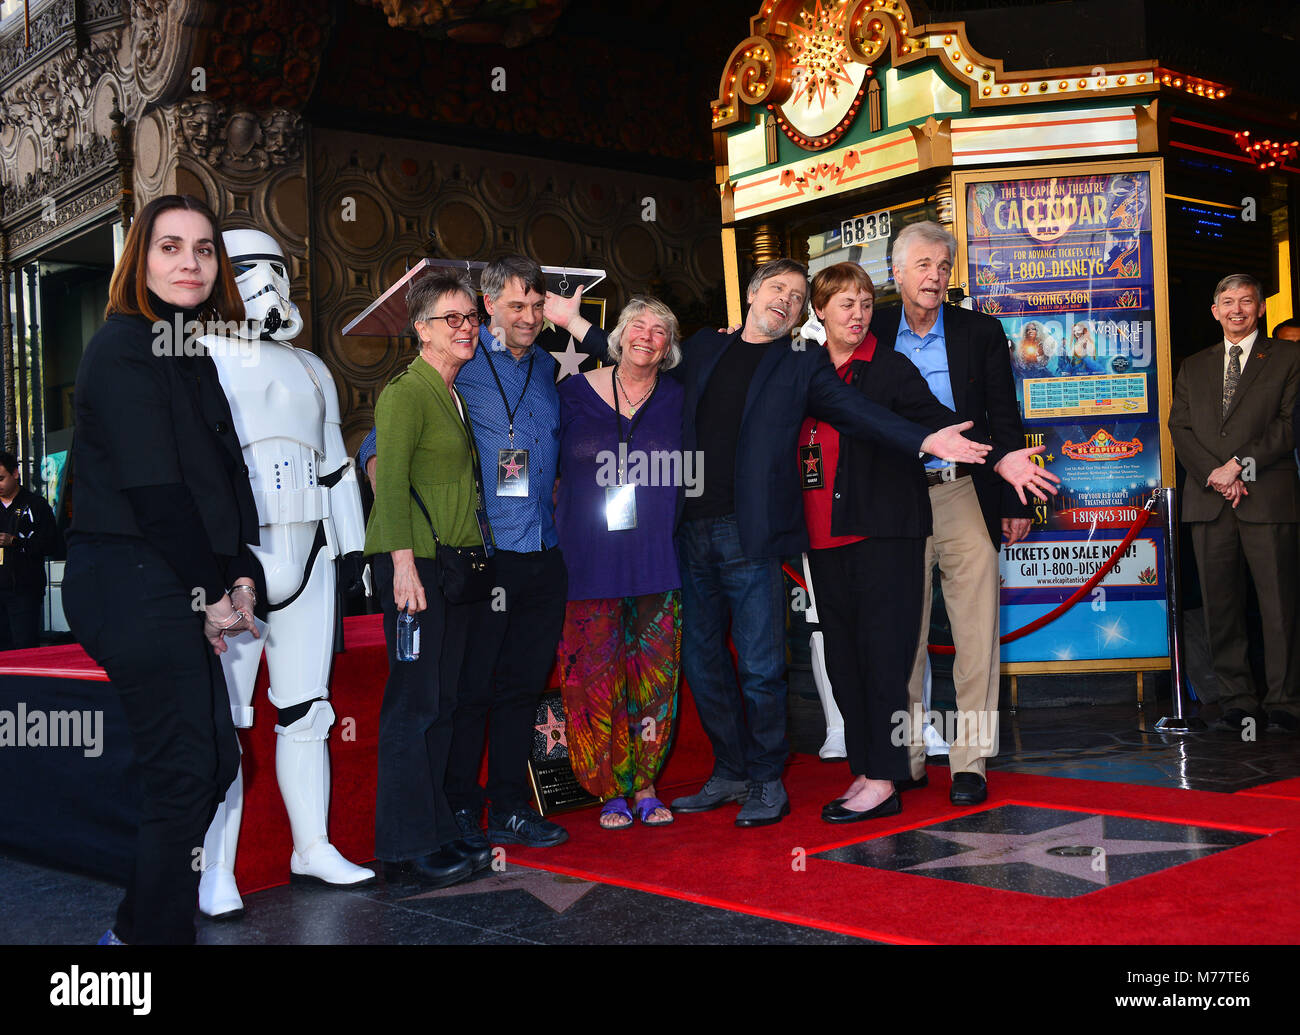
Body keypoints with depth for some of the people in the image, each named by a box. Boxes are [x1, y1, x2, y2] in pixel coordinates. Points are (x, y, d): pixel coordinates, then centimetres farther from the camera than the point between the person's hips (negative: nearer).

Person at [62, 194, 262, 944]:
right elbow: (152, 489, -17)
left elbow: (227, 474, 13)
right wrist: (213, 592, -11)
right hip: (133, 584, -9)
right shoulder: (124, 346, -11)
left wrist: (242, 577, 2)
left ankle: (139, 929, 25)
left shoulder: (194, 354, 17)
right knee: (185, 772, -4)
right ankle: (156, 931, 11)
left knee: (217, 759, 12)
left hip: (178, 587, 9)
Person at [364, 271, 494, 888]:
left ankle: (437, 833, 17)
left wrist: (471, 554, 12)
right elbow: (390, 479, -14)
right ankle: (406, 850, 1)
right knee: (414, 703, -6)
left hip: (455, 559, 8)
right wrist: (404, 563, -21)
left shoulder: (456, 395, 18)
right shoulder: (407, 392, -7)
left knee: (443, 702, 10)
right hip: (412, 560, -8)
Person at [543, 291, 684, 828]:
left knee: (652, 675, 5)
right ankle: (611, 790, 12)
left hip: (655, 560, 2)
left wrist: (574, 323, 8)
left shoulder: (675, 397, 6)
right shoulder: (576, 391, 3)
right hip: (590, 558, -1)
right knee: (597, 677, 0)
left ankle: (644, 785, 18)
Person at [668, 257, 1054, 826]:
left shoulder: (802, 365, 7)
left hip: (748, 535, -3)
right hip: (690, 529, 4)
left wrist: (925, 440, -15)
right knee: (702, 660, 10)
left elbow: (862, 414, -2)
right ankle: (730, 773, 24)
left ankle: (767, 781, 12)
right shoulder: (702, 347, 16)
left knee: (760, 666, -4)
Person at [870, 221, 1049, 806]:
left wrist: (1015, 500, 4)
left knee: (975, 635, -2)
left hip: (965, 498, 0)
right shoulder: (872, 335, 7)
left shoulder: (981, 333, 6)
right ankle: (907, 756, 18)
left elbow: (1005, 421, 7)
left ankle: (969, 762, 6)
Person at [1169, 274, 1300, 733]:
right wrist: (1214, 474, -6)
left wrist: (1241, 464, -11)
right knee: (1221, 605, 2)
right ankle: (1238, 700, 8)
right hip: (1208, 499, 3)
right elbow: (1180, 428, 10)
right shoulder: (1193, 367, 20)